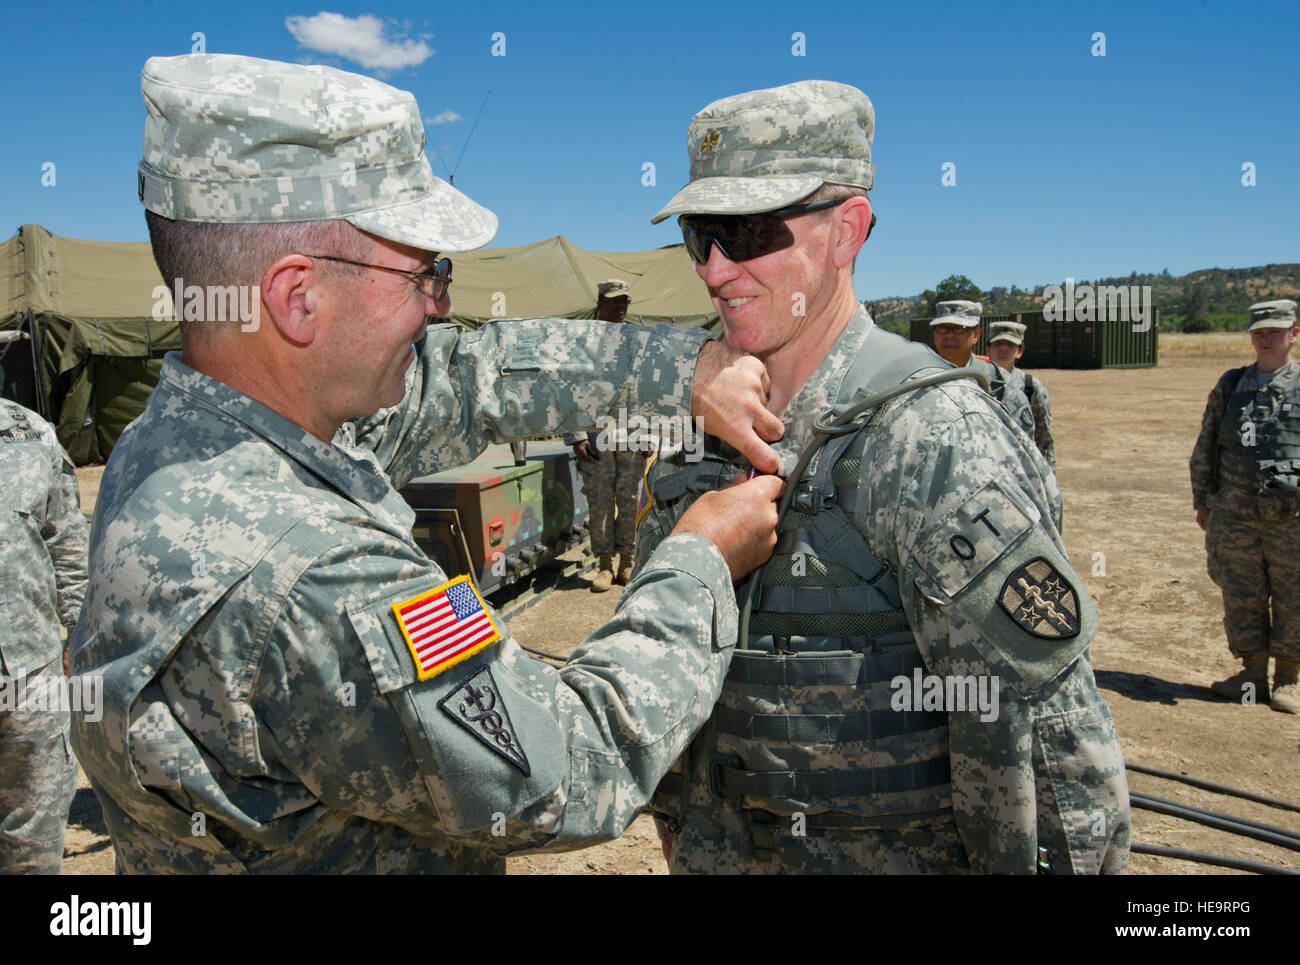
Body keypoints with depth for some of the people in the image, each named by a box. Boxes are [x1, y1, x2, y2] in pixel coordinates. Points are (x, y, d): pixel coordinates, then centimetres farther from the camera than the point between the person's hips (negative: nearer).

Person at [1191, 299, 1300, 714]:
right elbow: (1205, 447, 14)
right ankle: (1253, 673, 20)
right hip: (1235, 513, 3)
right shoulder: (1230, 385, 10)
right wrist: (1202, 500, 12)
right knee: (1241, 596, 7)